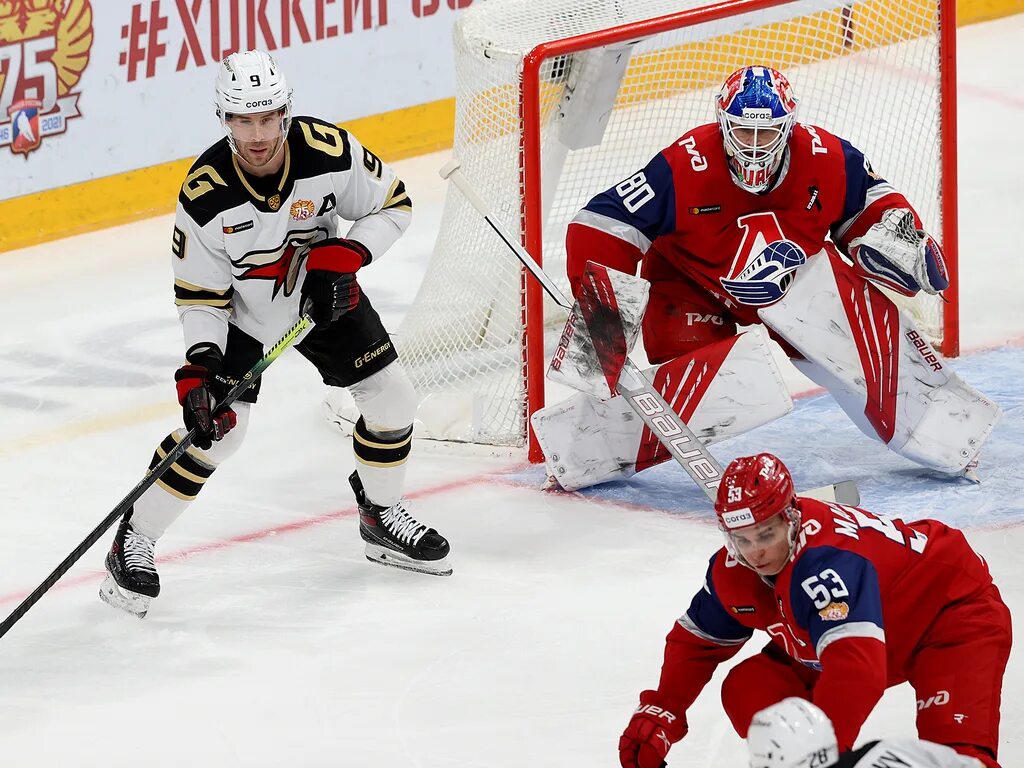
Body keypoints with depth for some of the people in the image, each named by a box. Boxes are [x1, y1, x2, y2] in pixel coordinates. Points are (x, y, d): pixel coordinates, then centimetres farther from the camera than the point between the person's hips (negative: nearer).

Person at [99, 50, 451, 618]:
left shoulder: (330, 151, -26)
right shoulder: (205, 196, -30)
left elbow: (392, 205, -10)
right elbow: (200, 295, -19)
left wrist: (346, 255, -25)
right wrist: (199, 366, -33)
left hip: (325, 296, 3)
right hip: (241, 313, -3)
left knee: (391, 398, 2)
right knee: (215, 428, -16)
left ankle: (382, 517, 29)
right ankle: (133, 543, -1)